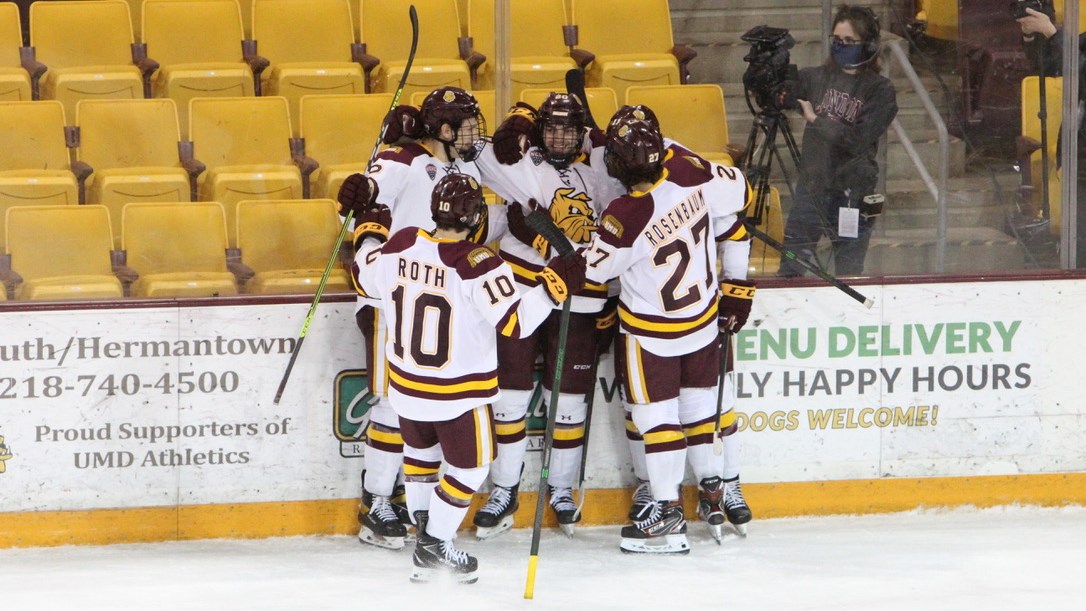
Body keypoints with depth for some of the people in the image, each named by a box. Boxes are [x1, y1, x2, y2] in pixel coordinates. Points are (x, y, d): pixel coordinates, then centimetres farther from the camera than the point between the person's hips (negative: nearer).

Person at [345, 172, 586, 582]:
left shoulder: (399, 247, -11)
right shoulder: (478, 265, -26)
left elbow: (365, 281, 9)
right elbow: (514, 322, -26)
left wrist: (370, 233, 22)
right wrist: (554, 285, -18)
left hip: (406, 386, 5)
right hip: (460, 392, -5)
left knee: (421, 451, 28)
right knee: (469, 466, 14)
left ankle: (424, 530, 32)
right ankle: (434, 548, 14)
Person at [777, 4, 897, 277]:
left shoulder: (880, 90, -4)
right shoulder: (817, 77, 7)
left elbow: (858, 140, -14)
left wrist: (816, 119, -12)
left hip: (852, 195, -3)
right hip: (810, 188, 3)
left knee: (849, 275, 4)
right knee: (789, 270, 3)